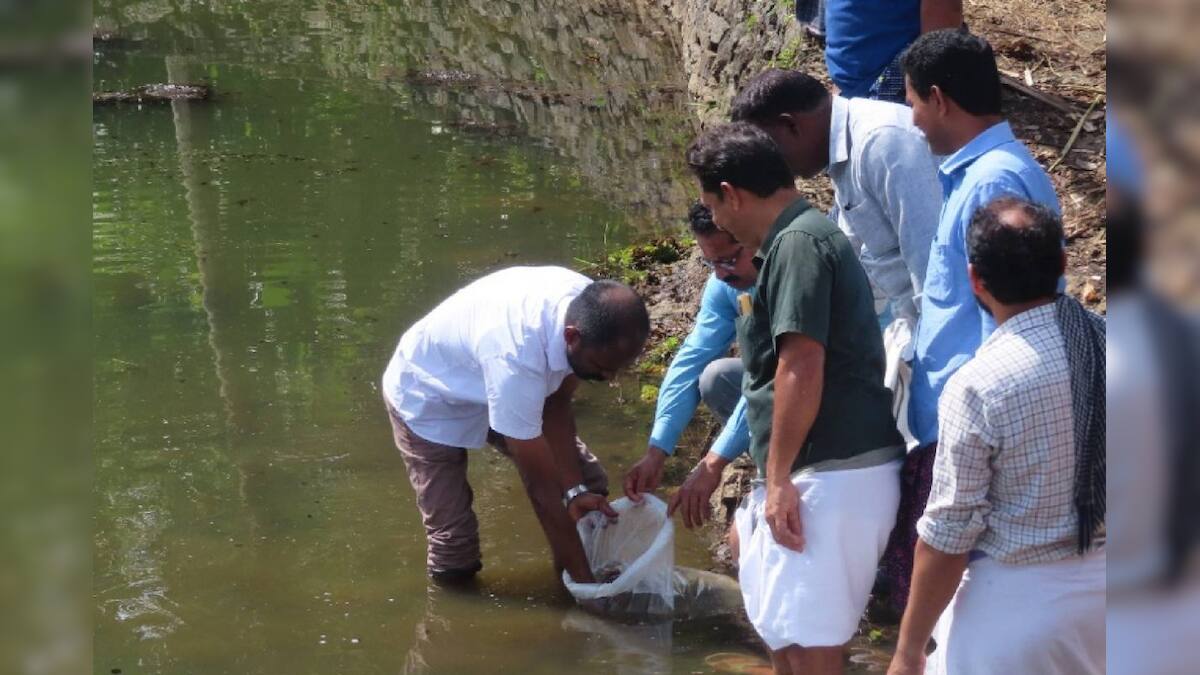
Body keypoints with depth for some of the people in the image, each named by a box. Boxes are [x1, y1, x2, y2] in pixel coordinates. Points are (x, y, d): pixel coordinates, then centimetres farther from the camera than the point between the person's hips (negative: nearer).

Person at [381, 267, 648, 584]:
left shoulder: (591, 309, -26)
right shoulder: (515, 357, -46)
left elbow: (556, 404, -10)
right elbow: (542, 484, -38)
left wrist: (576, 490, -21)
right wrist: (584, 581, -32)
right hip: (428, 400, -6)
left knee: (589, 483, -3)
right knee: (455, 549, -13)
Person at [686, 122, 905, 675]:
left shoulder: (797, 242, -13)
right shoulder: (797, 240, 19)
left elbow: (801, 369, -21)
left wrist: (778, 479, -19)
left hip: (832, 475, -11)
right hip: (824, 468, 11)